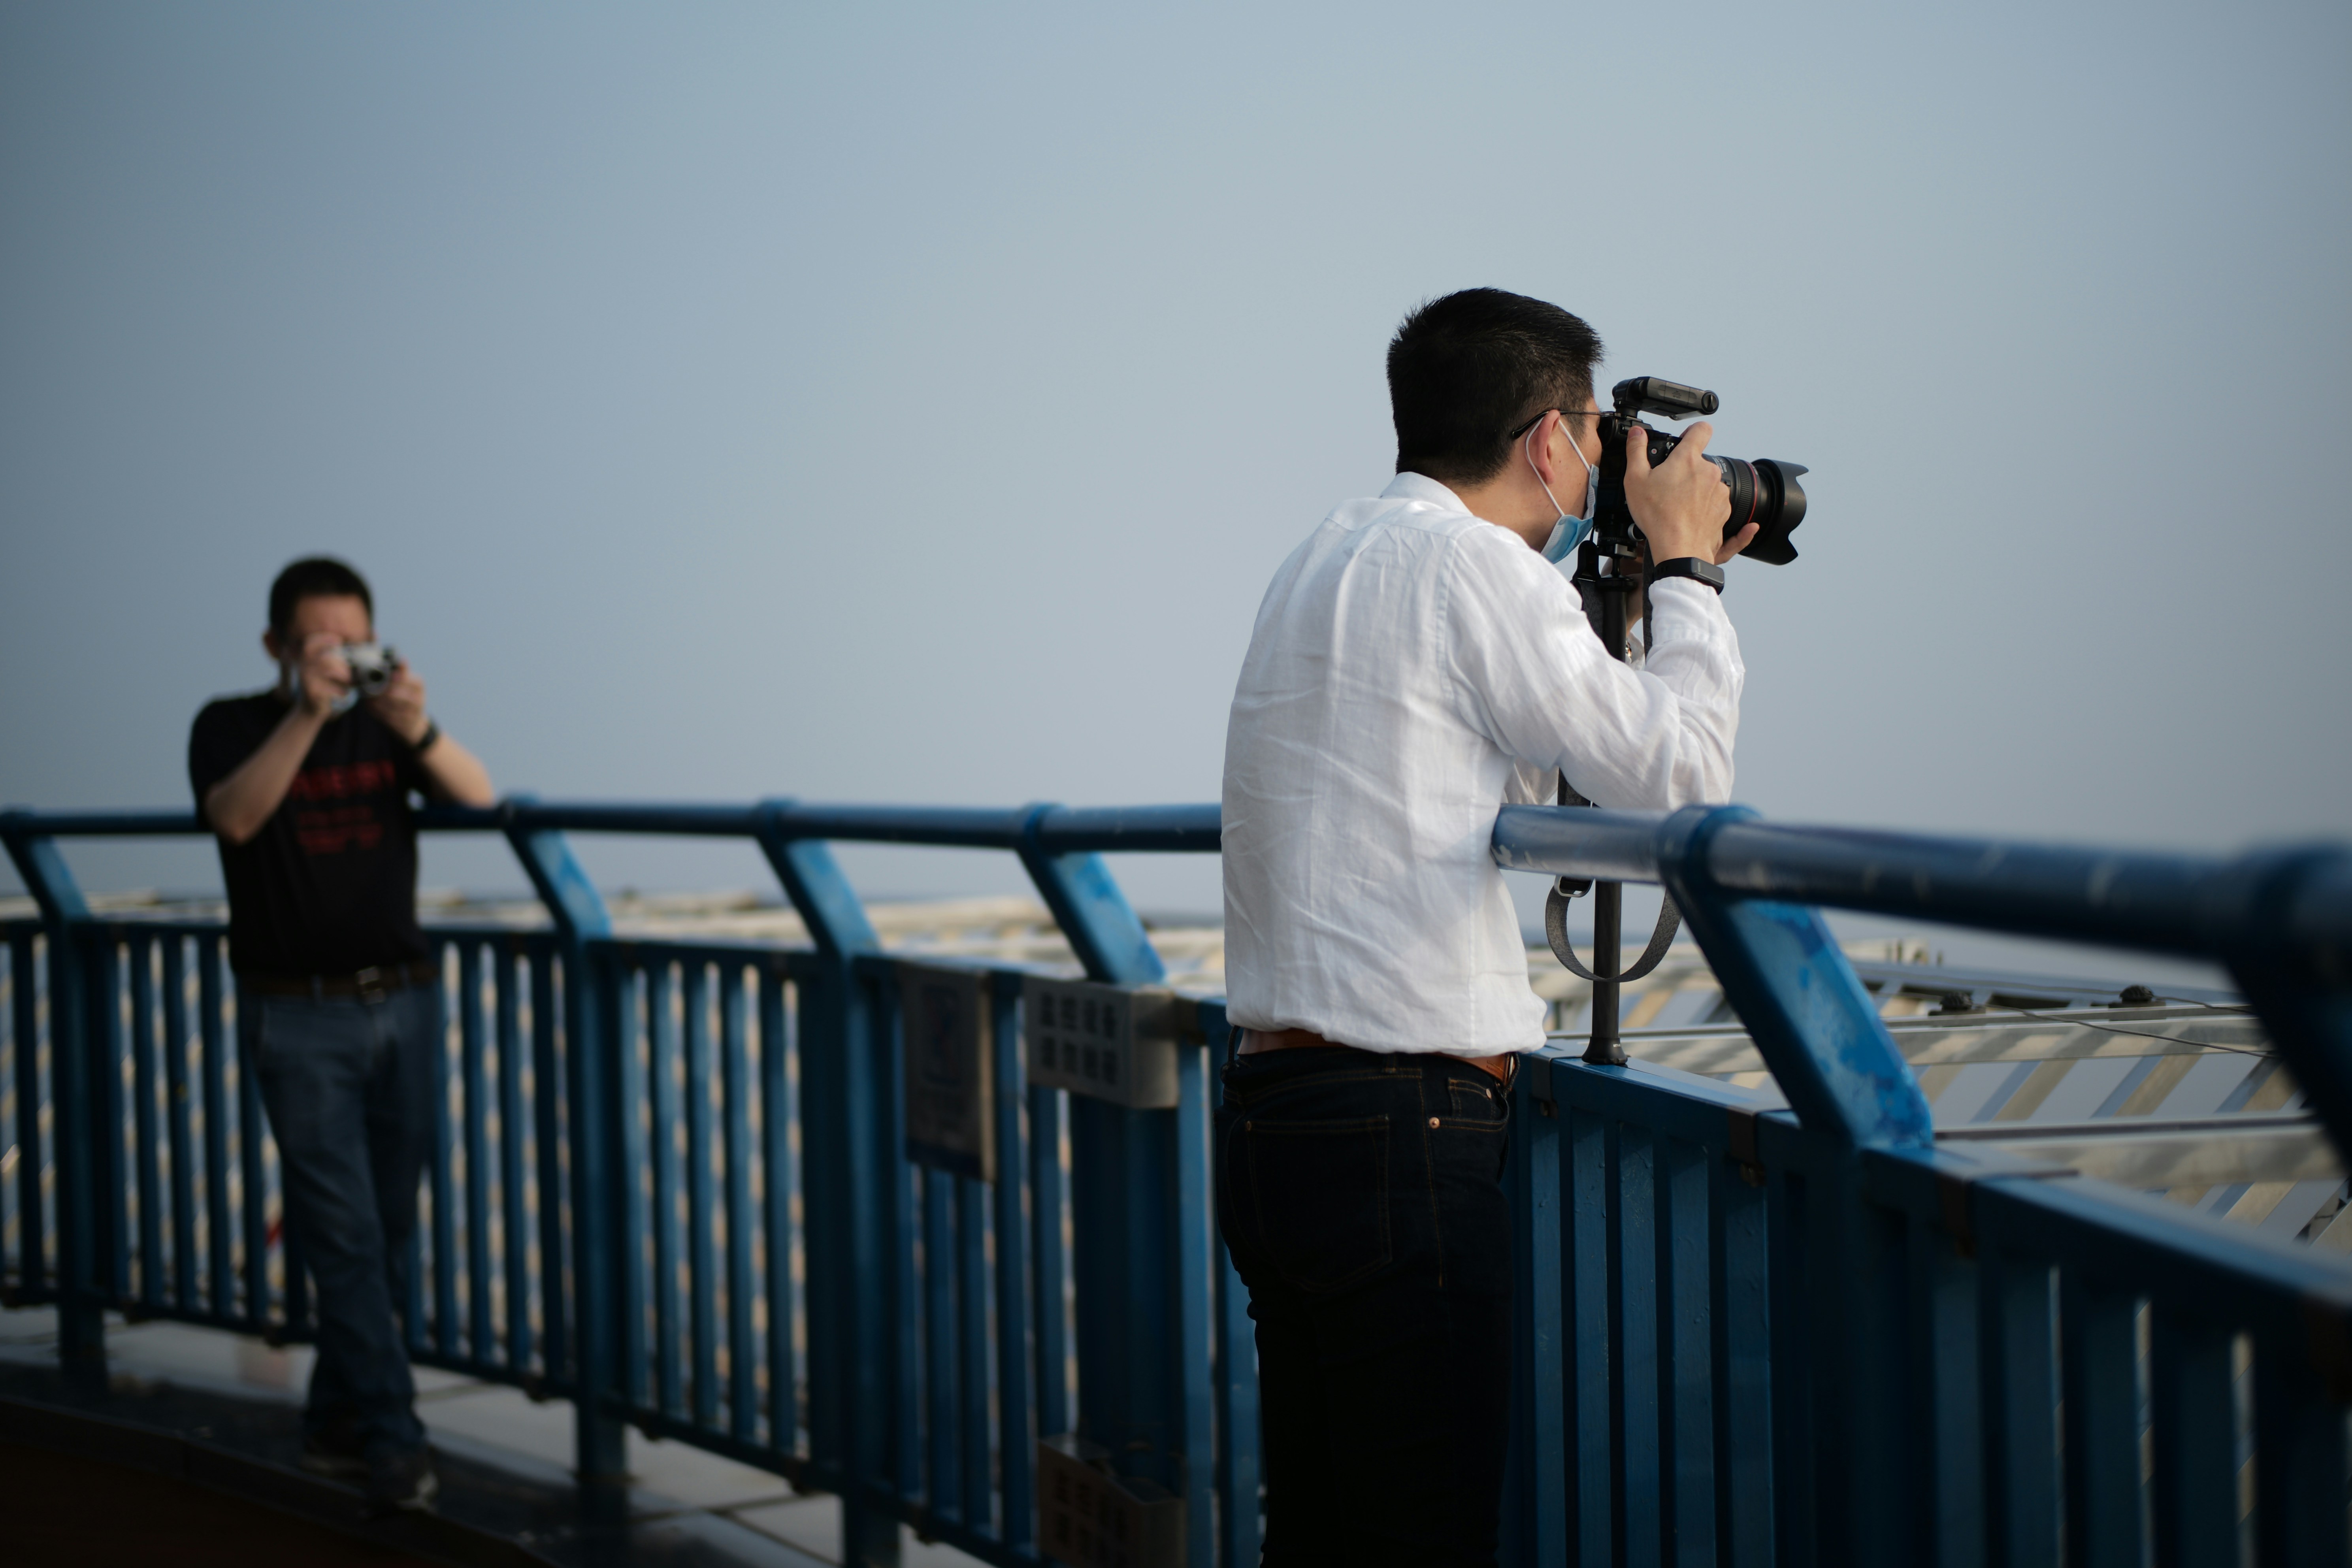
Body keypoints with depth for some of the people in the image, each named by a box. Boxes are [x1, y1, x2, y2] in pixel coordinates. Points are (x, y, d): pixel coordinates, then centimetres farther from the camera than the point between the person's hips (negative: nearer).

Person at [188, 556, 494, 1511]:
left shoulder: (384, 726, 7)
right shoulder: (232, 725, -2)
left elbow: (477, 796, -11)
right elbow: (235, 816, -23)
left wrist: (416, 728, -30)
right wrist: (306, 715, -34)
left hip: (402, 1001, 4)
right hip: (299, 1013, -4)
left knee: (388, 1230, 8)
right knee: (344, 1233, -9)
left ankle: (337, 1424, 20)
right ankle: (393, 1441, -8)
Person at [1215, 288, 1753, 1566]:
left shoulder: (1327, 559, 17)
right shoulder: (1466, 560, -11)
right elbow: (1678, 772, -6)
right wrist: (1683, 568, 7)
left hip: (1276, 1114, 10)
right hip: (1403, 1133, -10)